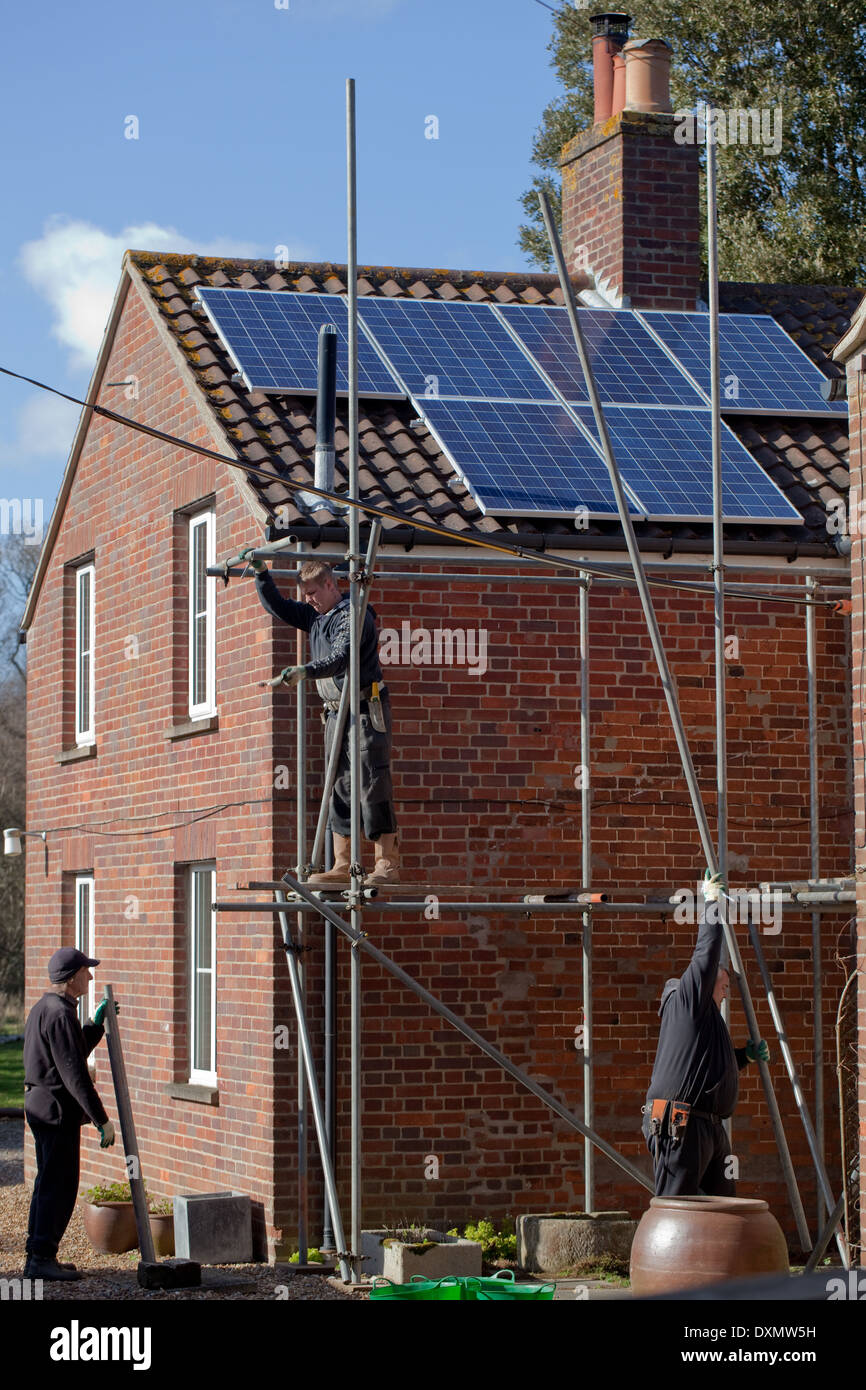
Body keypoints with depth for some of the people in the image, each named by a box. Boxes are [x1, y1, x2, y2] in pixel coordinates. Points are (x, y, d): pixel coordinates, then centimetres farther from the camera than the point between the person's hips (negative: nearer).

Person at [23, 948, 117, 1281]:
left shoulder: (42, 1009, 15)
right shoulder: (60, 1014, -18)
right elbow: (74, 1074, -22)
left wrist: (96, 1024, 23)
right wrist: (101, 1119, -21)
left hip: (39, 1104, 11)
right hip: (58, 1109, -11)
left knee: (49, 1183, 17)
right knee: (58, 1185, -5)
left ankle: (37, 1256, 22)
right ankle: (42, 1258, -4)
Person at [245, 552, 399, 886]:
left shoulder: (355, 616, -11)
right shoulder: (315, 617, 17)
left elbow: (341, 658, -24)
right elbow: (277, 606, 25)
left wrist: (305, 671, -37)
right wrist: (261, 574, 10)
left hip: (366, 710, -9)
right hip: (336, 712, 9)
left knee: (373, 786, -11)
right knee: (339, 788, 5)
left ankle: (387, 864, -12)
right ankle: (342, 866, 6)